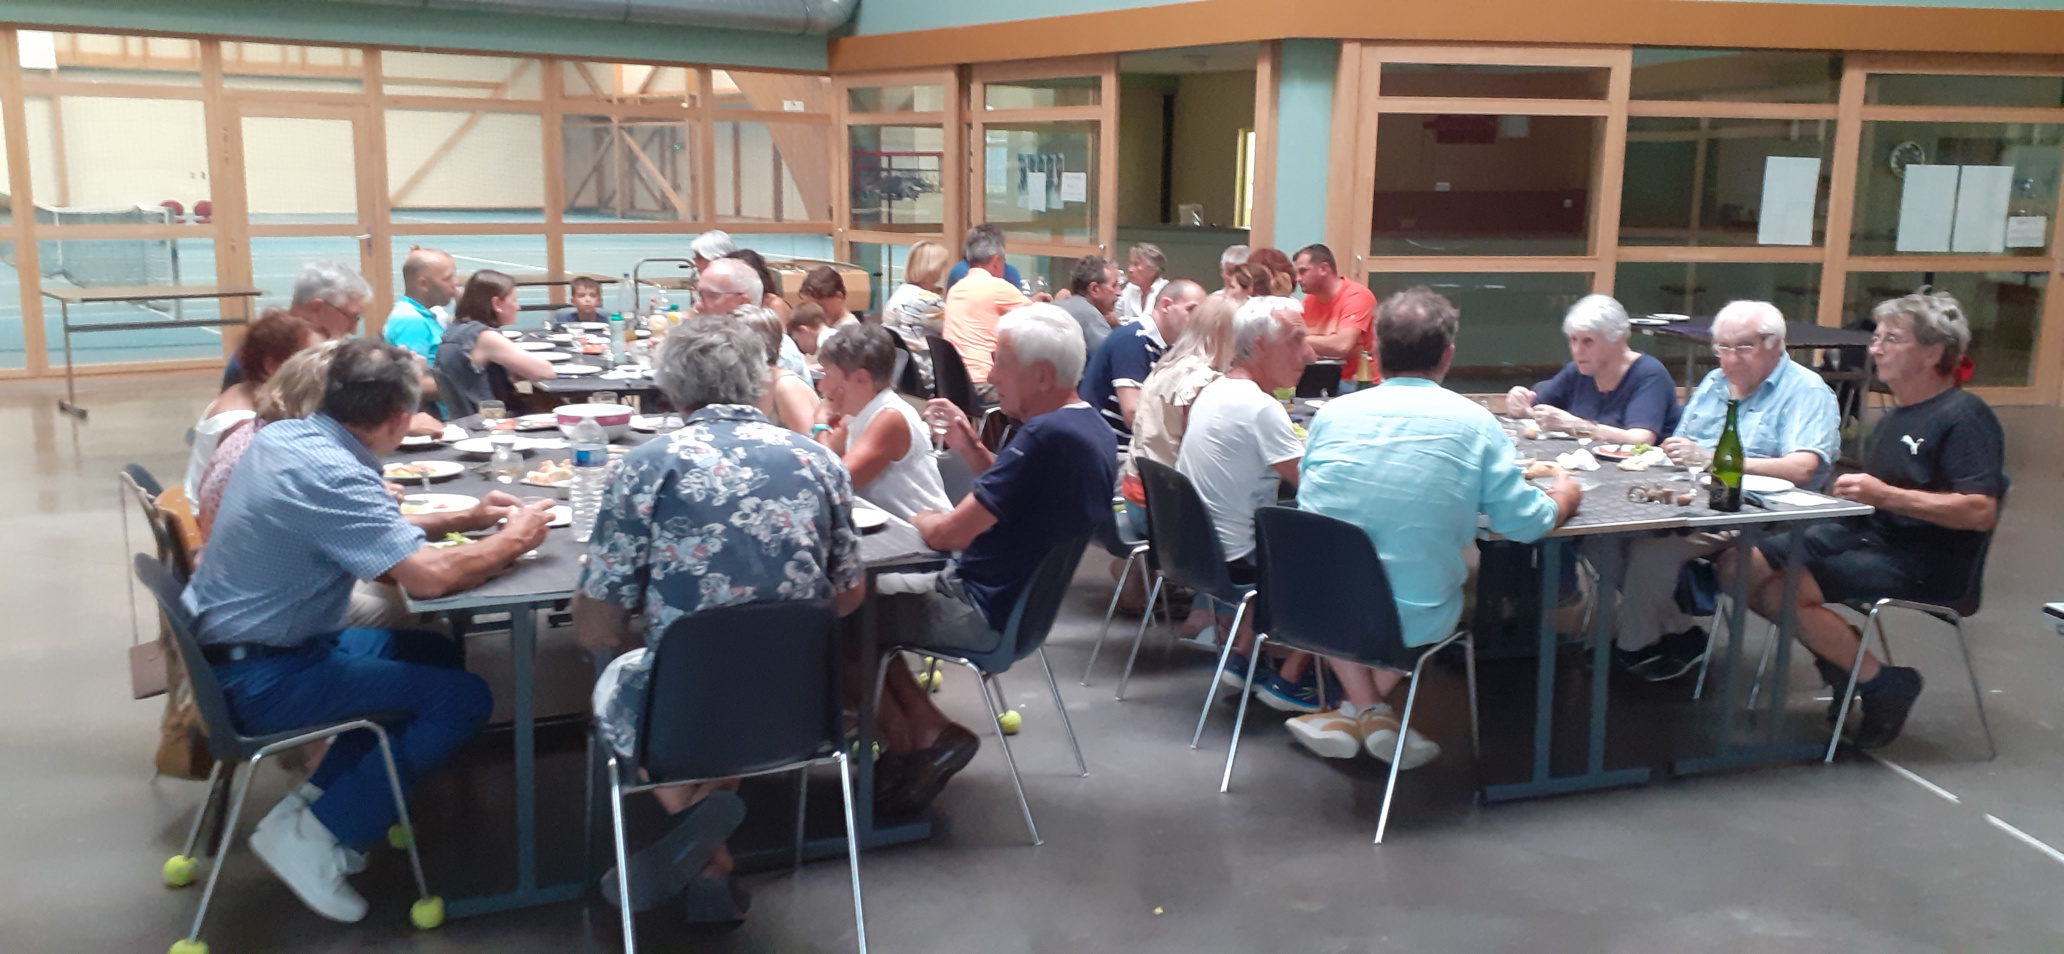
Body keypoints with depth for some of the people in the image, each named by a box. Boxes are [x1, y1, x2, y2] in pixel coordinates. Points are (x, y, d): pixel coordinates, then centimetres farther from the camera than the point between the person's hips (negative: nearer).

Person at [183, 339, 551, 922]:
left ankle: (317, 797, 16)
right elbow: (429, 577, -32)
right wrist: (511, 541, -14)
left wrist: (463, 520, 13)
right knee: (463, 697, -13)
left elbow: (370, 532, 18)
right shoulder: (332, 475, -26)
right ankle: (315, 837, -4)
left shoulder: (283, 437, 3)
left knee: (436, 652, 19)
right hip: (259, 680, -10)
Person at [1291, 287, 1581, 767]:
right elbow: (1524, 524, -4)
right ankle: (1371, 710, 17)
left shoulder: (1332, 413, 0)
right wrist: (1563, 497, 19)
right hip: (1413, 621, -2)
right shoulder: (1474, 423, -7)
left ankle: (1364, 707, 19)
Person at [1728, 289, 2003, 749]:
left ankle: (1884, 682, -6)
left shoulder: (1965, 416, -12)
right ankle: (1844, 661, 6)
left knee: (1782, 593, -27)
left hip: (1925, 564, -10)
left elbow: (1981, 512, -22)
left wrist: (1885, 495, -23)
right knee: (1739, 567, -3)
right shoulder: (1899, 412, 17)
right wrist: (1854, 492, 7)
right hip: (1862, 532, 10)